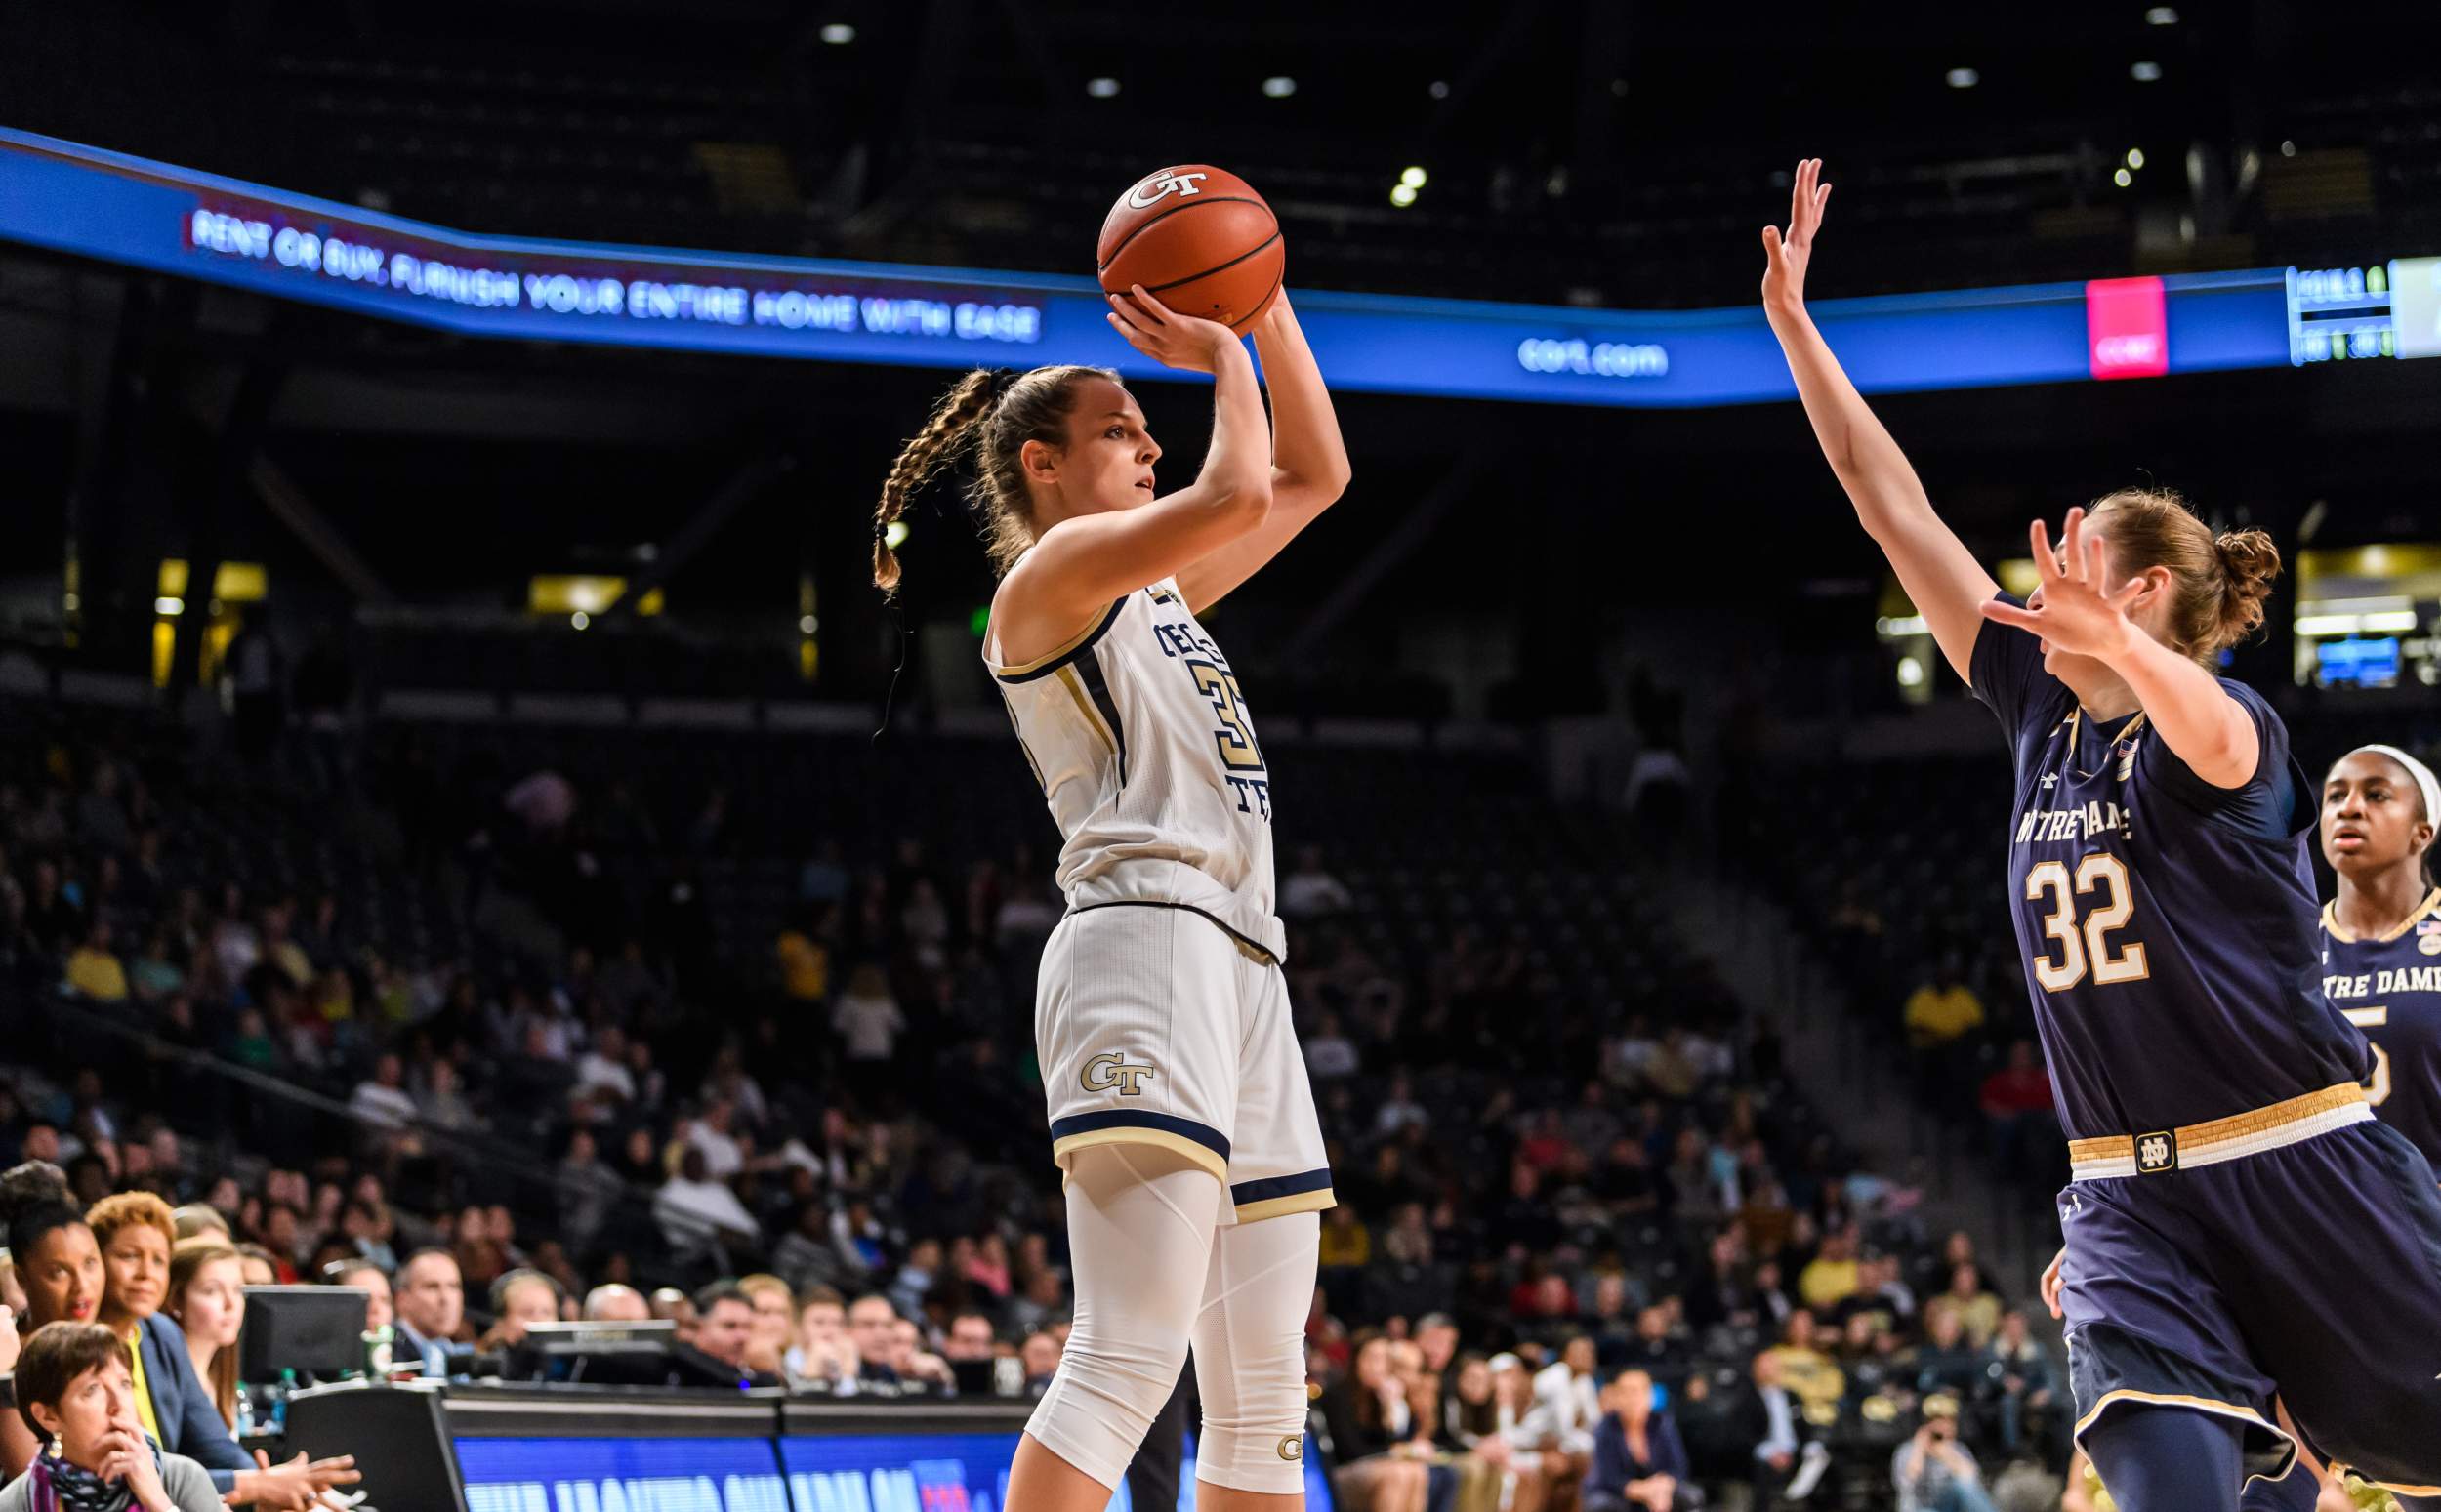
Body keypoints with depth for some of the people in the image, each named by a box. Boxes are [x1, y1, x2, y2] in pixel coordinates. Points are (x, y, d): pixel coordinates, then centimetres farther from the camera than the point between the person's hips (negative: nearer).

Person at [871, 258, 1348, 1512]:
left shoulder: (1155, 588, 26)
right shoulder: (1053, 568, 2)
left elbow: (1314, 476, 33)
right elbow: (1237, 493, -14)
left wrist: (1269, 314, 22)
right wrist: (1226, 360, 4)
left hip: (1239, 962, 10)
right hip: (1148, 940, -10)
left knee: (1262, 1391, 6)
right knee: (1129, 1359, -22)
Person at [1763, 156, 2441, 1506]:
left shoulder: (2228, 723, -8)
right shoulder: (2041, 715, 9)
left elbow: (2210, 736, -36)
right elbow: (1895, 508, 9)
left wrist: (2112, 640, -57)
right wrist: (1792, 320, 7)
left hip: (2303, 1179, -4)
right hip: (2130, 1205, 4)